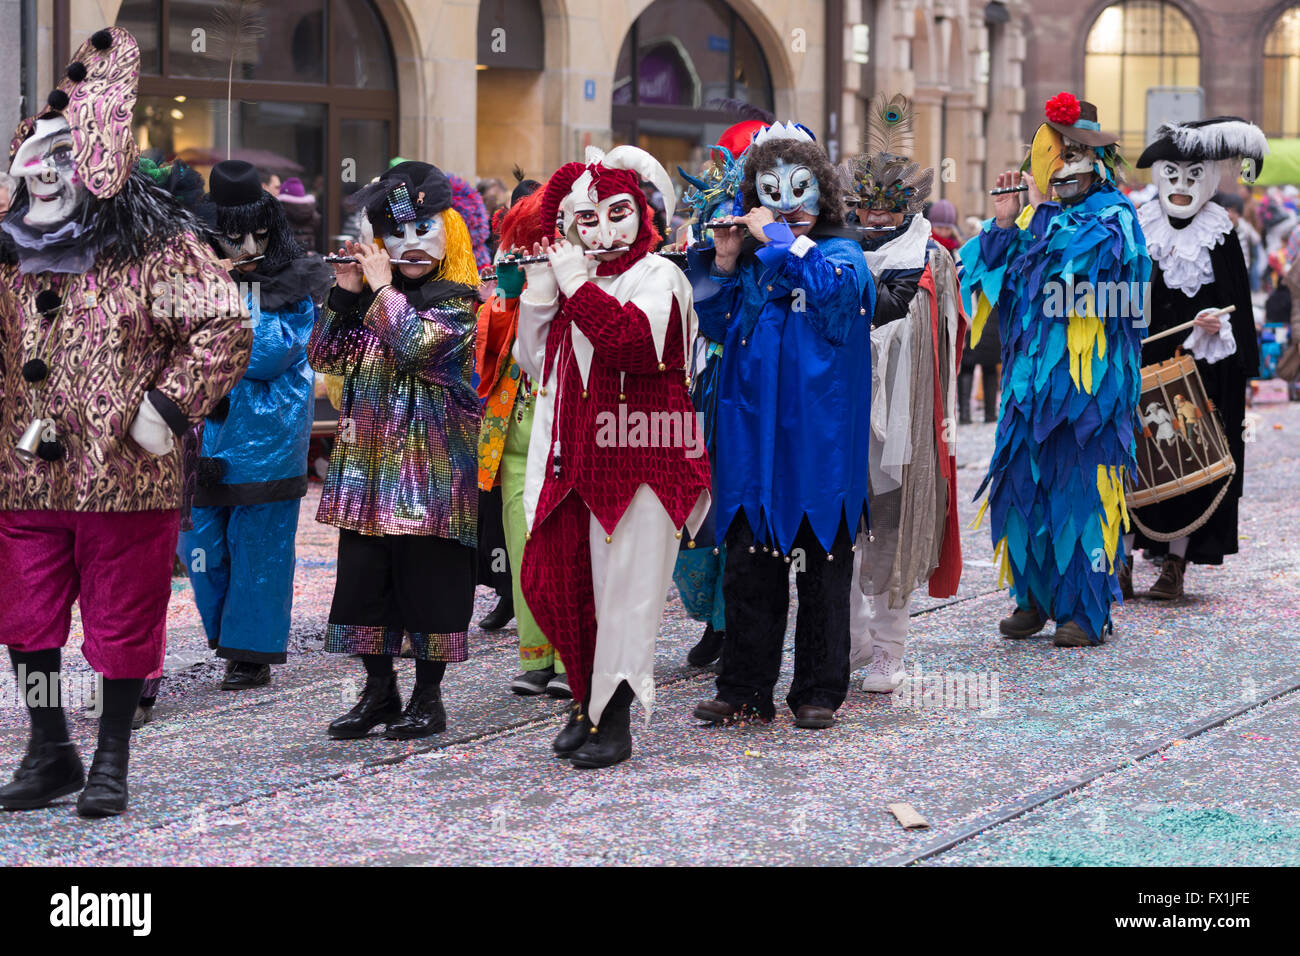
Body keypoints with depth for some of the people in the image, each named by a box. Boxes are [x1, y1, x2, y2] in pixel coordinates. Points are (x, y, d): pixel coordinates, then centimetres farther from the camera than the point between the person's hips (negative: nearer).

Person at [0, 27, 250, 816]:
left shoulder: (159, 249, -7)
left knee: (122, 624, 5)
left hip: (127, 480, -5)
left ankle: (112, 762, 18)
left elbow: (227, 329, -12)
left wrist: (166, 407, -16)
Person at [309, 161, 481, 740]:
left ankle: (428, 697, 10)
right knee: (363, 578, 8)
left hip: (431, 468, -5)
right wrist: (345, 293, -3)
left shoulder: (457, 301, -4)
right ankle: (379, 691, 20)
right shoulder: (371, 301, 12)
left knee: (428, 579, 0)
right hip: (369, 465, 6)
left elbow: (416, 345, -22)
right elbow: (323, 357, 6)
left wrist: (383, 286, -12)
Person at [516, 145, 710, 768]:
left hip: (639, 455, -7)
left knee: (623, 588, -4)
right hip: (576, 459, 7)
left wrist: (577, 285, -17)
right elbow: (537, 364, 19)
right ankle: (588, 699, 23)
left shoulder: (656, 276, -6)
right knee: (548, 577, 7)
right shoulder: (569, 279, 16)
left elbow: (634, 338, -26)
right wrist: (539, 294, 8)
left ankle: (613, 721, 5)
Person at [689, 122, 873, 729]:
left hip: (819, 435, -4)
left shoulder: (841, 254, 1)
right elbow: (712, 326, 14)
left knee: (822, 565, 3)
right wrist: (723, 264, 2)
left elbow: (835, 285, -21)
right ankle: (745, 690, 13)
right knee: (748, 565, 5)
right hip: (752, 437, 4)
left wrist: (781, 237, -14)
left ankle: (819, 690, 11)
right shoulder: (751, 263, 13)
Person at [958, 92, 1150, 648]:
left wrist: (1041, 212, -9)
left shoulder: (1114, 217, -1)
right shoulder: (1032, 217, 14)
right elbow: (986, 272, 8)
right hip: (1032, 377, 5)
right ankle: (1033, 598, 19)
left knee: (1082, 491, -5)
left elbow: (1078, 255, -21)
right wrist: (1003, 223, -5)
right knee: (1022, 486, 5)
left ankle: (1085, 611, 1)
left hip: (1089, 380, -5)